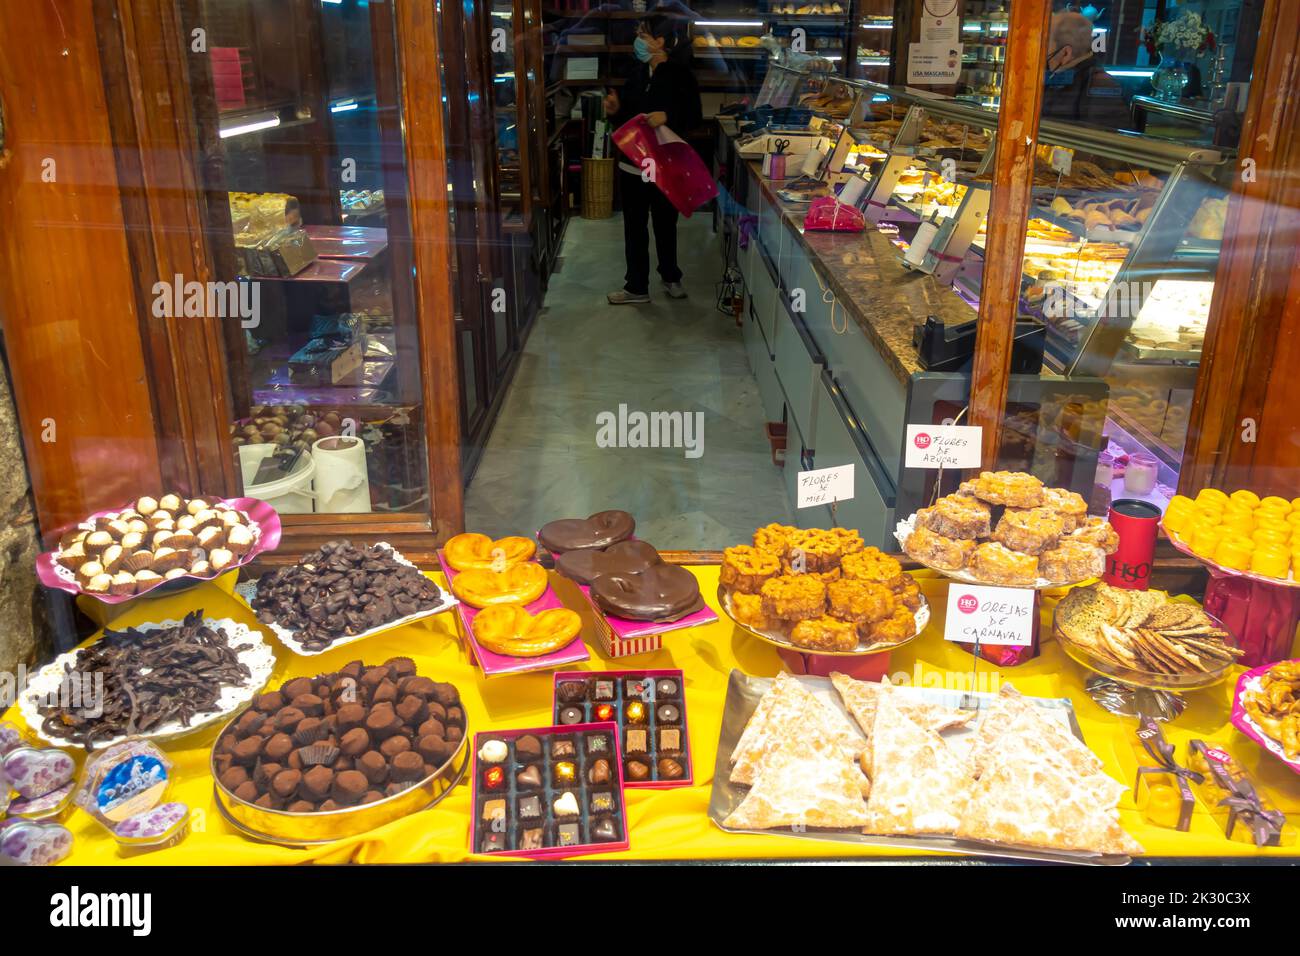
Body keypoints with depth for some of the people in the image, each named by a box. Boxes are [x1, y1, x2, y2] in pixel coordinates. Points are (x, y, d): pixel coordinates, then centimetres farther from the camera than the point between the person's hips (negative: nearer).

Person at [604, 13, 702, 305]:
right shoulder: (638, 74, 7)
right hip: (633, 163, 5)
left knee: (665, 223, 11)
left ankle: (671, 277, 30)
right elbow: (627, 118, 13)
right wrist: (615, 111, -8)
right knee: (634, 226, 7)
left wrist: (667, 117, -26)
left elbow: (695, 118, -11)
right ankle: (636, 287, 16)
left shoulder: (680, 74, -9)